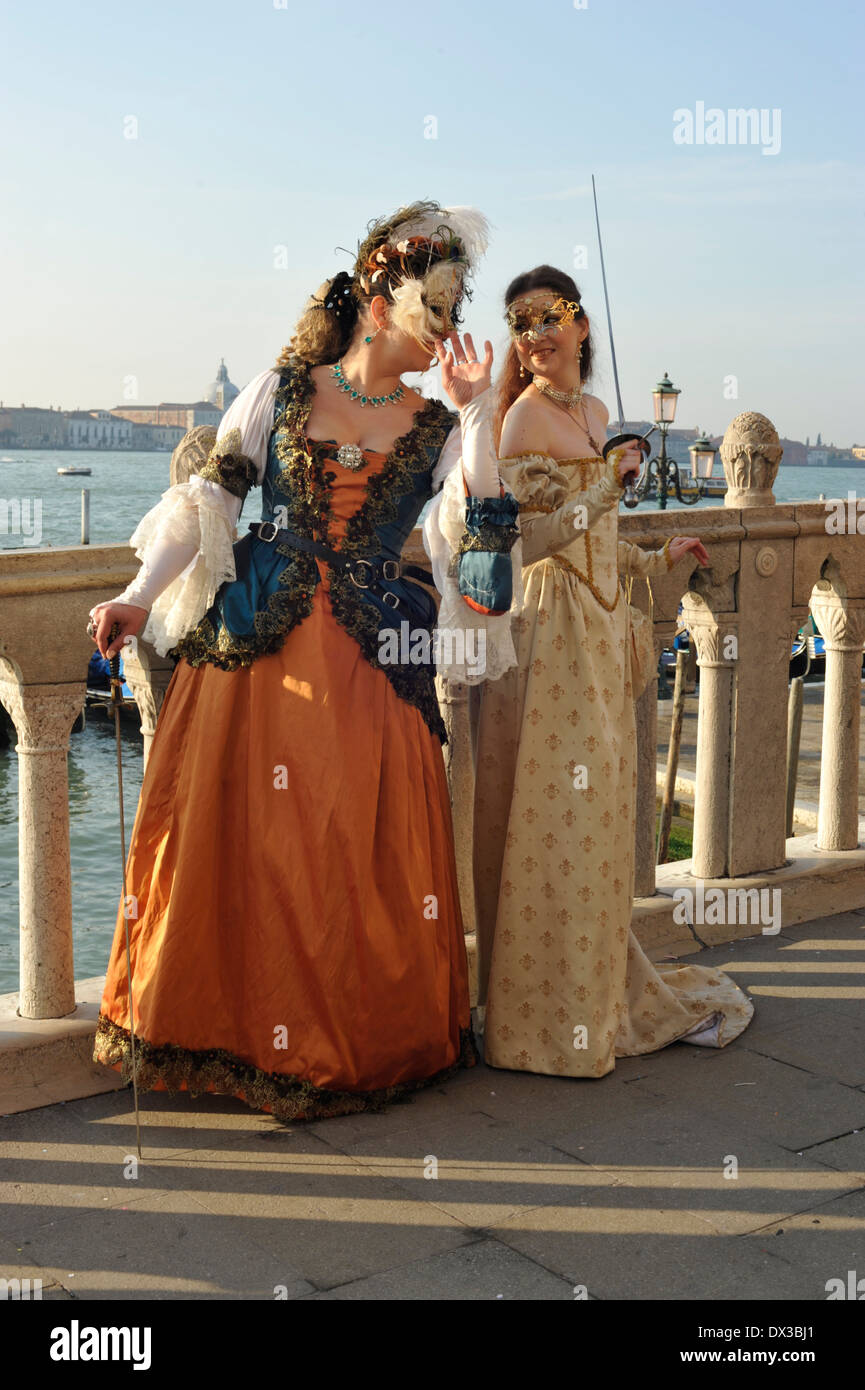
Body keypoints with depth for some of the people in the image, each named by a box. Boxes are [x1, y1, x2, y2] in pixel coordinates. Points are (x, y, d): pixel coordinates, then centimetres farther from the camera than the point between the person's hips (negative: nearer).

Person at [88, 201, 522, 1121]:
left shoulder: (439, 428, 8)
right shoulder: (281, 390, 7)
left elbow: (477, 541, -6)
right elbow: (207, 503, 6)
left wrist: (473, 412, -8)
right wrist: (140, 598, -4)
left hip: (368, 667, 1)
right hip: (251, 649, 0)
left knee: (356, 856, 0)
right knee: (234, 837, 1)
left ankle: (351, 1046, 18)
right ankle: (231, 1032, 19)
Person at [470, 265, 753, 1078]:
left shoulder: (595, 412, 14)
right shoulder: (525, 417, -10)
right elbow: (523, 543, -18)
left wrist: (658, 560, 30)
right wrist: (603, 493, -23)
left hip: (598, 623, 8)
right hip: (547, 630, -8)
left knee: (597, 813, 12)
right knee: (554, 818, -5)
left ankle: (597, 992, 24)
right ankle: (544, 1016, 5)